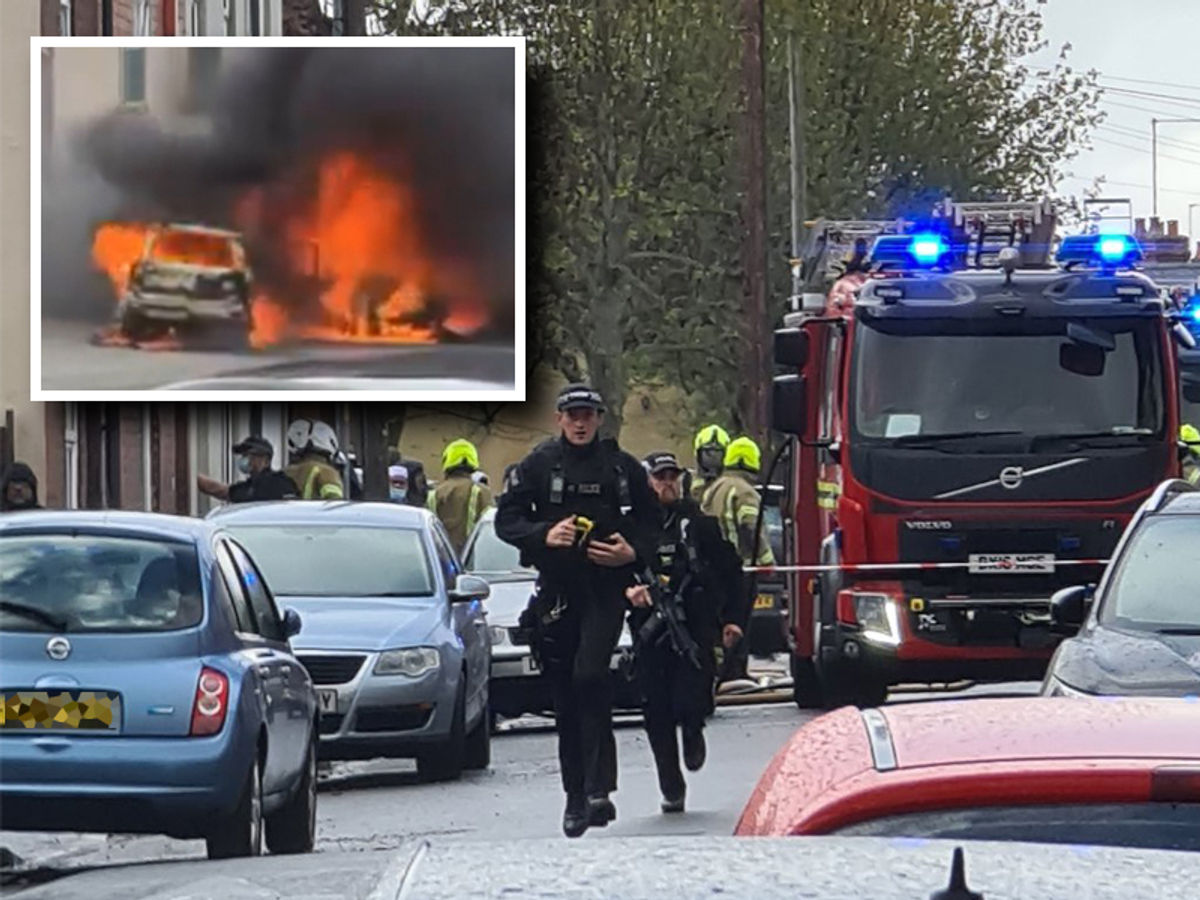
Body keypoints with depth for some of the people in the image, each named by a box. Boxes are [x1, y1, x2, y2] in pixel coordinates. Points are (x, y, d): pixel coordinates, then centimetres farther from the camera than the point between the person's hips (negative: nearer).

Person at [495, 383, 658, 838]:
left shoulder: (622, 468, 6)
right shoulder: (538, 465, 6)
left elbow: (649, 522, 11)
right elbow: (506, 518, 5)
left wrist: (633, 552, -9)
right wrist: (544, 535, -13)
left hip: (606, 587, -2)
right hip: (557, 590, 2)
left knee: (591, 675, -19)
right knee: (565, 696, 6)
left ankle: (598, 789, -19)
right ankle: (575, 796, 14)